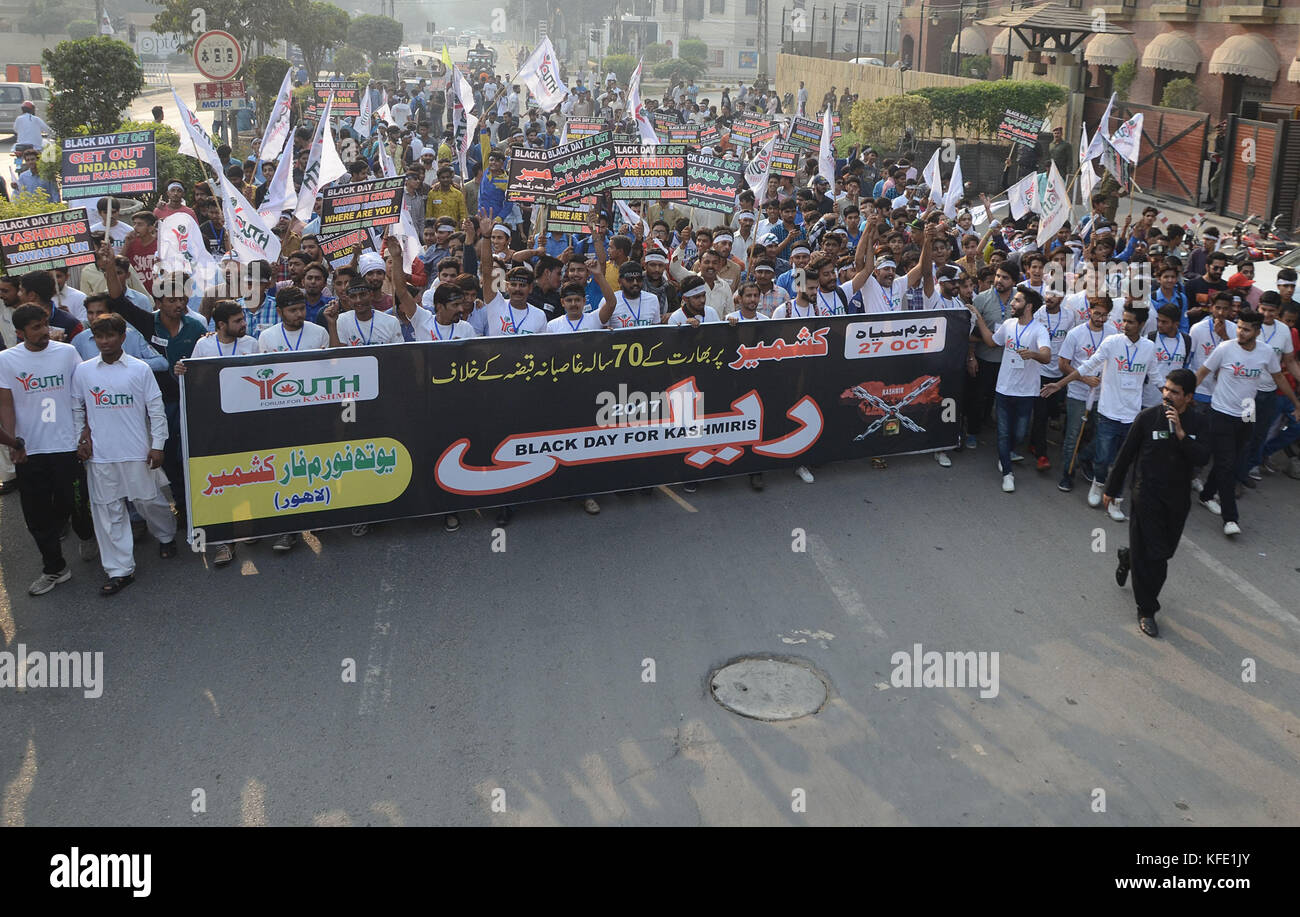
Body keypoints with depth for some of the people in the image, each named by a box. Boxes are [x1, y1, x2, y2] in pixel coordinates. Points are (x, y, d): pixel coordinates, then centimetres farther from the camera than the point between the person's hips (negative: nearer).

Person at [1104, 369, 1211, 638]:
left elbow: (1203, 458, -14)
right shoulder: (1148, 417, -10)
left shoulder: (1196, 422, -1)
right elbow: (1125, 454, -3)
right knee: (1151, 556, -2)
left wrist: (1180, 434, -26)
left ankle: (1128, 557, 49)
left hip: (1178, 498, 4)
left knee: (1165, 551, 17)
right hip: (1147, 495, -4)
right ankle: (1147, 611, 12)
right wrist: (1111, 489, 2)